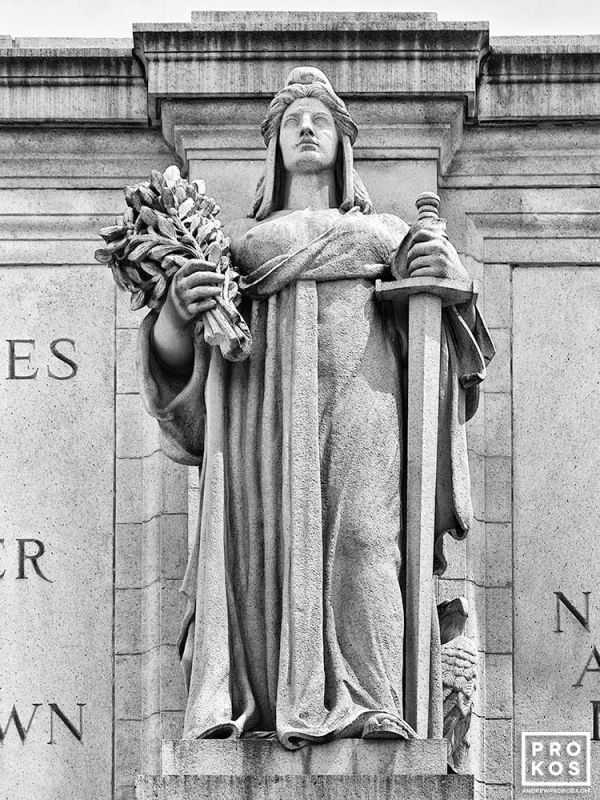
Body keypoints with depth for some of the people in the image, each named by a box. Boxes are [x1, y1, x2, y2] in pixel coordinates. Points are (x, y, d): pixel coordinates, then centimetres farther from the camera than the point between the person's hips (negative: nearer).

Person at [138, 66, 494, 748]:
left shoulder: (385, 230, 28)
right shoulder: (240, 238, 26)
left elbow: (442, 320, 18)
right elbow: (175, 352, 15)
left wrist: (453, 276, -5)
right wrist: (177, 308, -9)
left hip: (359, 391, 0)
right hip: (268, 396, 1)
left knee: (361, 536, -20)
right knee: (274, 540, -16)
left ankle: (371, 708, -30)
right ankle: (261, 707, -24)